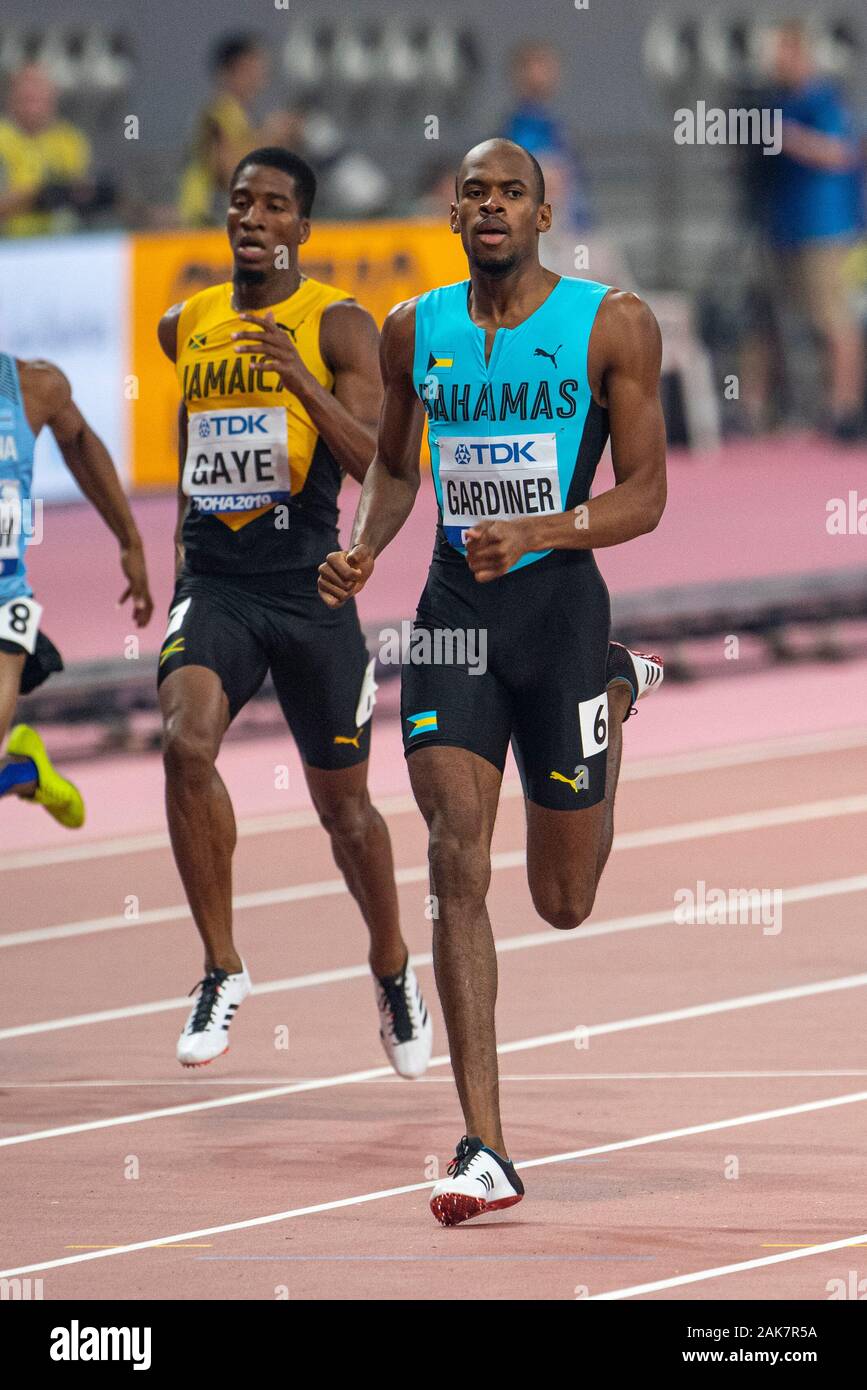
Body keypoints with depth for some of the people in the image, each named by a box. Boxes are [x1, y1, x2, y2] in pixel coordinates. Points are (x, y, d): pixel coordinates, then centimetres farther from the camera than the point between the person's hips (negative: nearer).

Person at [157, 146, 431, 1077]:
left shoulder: (337, 325, -4)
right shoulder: (186, 326, 9)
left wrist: (301, 379, -28)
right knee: (185, 742, -25)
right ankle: (221, 969, -14)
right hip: (213, 585, 2)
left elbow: (375, 461, -15)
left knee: (342, 801, 10)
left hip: (309, 589, -2)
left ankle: (393, 971, 35)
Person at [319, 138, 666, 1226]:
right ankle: (485, 1148, -11)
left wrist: (534, 532, -22)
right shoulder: (414, 330, 6)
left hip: (561, 601, -2)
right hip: (453, 607, 2)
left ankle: (619, 690, 45)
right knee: (458, 868, -12)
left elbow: (645, 494, -6)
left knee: (565, 900, 11)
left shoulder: (611, 325, -5)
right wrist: (363, 548, -2)